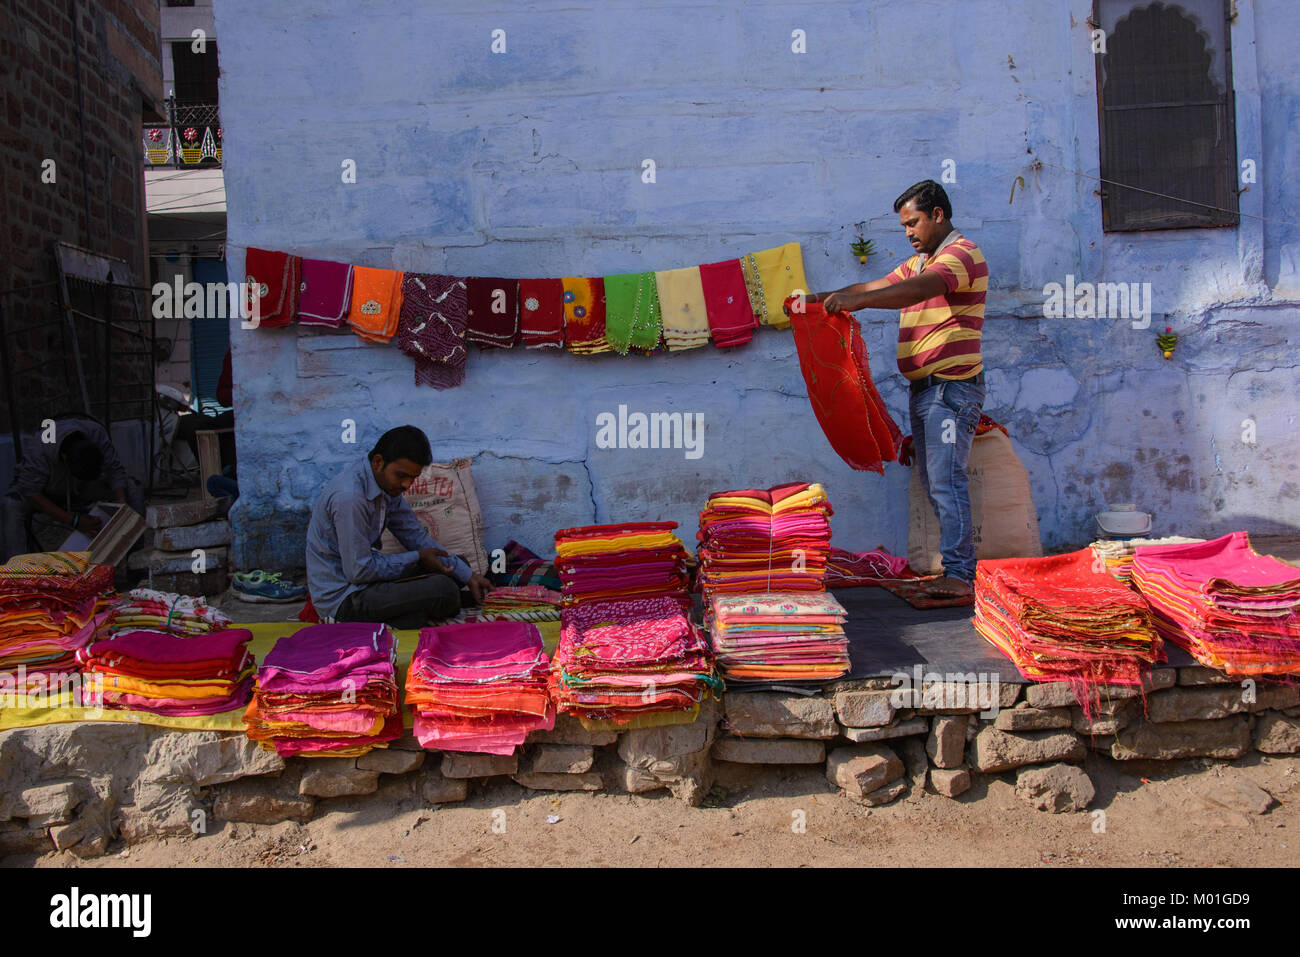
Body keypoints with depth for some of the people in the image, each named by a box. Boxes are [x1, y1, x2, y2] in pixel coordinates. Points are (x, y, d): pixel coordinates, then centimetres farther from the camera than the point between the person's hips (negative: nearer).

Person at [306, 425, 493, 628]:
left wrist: (468, 576, 1)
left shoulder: (388, 485, 3)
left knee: (456, 566, 8)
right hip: (342, 597, -10)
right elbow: (358, 572, -23)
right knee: (444, 590, -25)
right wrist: (417, 558, -12)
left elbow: (416, 536, 9)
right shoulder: (349, 497, -26)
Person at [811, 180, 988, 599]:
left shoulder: (962, 253, -9)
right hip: (922, 388, 9)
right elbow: (877, 287, 19)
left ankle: (959, 573, -12)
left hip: (952, 386, -9)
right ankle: (963, 560, 18)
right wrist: (824, 298, 7)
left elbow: (919, 289, -26)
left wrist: (856, 300, -36)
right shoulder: (918, 262, 23)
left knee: (947, 478, -13)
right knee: (934, 482, 10)